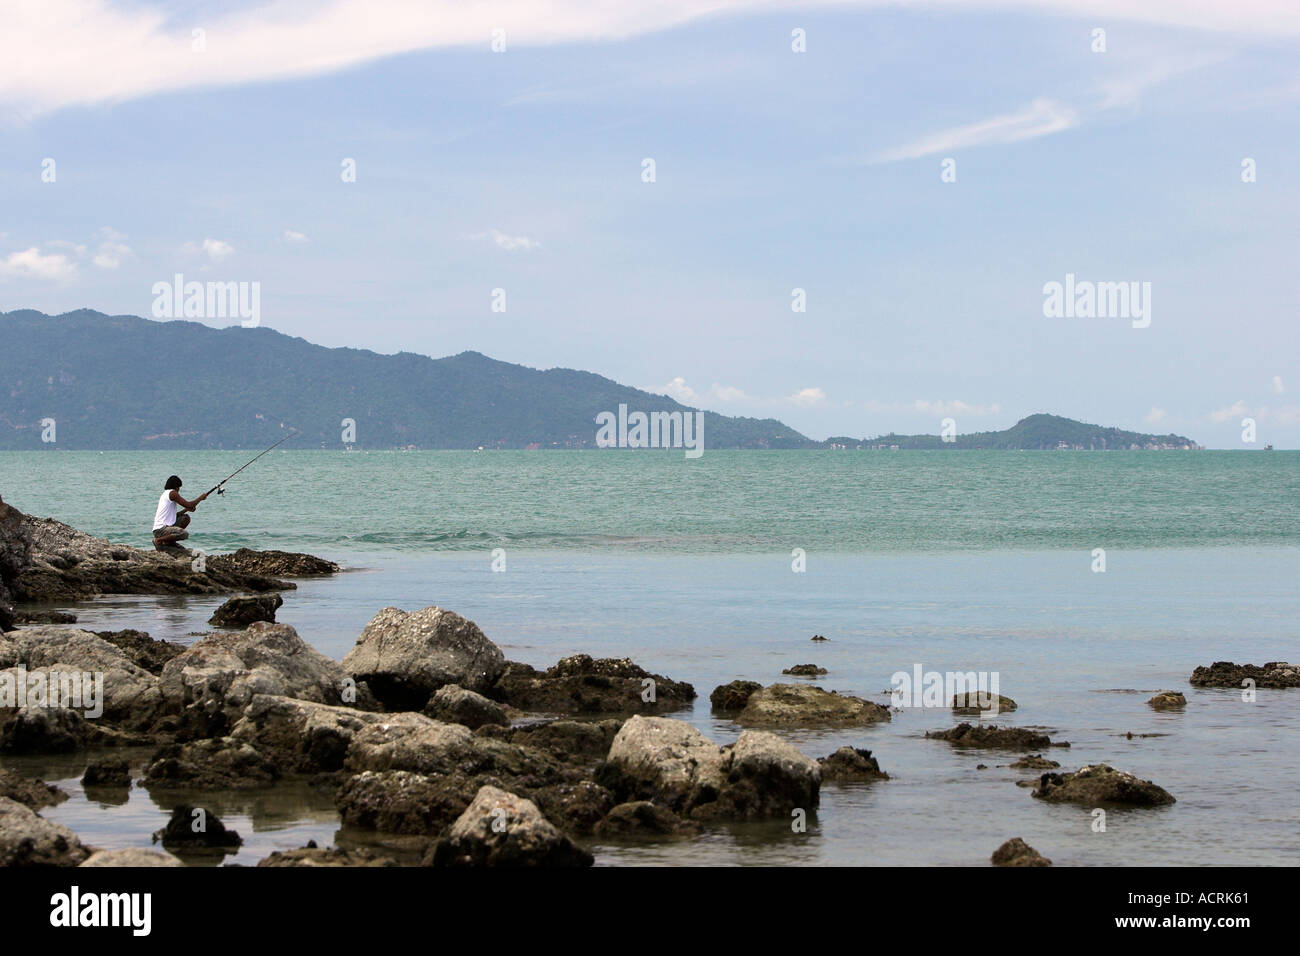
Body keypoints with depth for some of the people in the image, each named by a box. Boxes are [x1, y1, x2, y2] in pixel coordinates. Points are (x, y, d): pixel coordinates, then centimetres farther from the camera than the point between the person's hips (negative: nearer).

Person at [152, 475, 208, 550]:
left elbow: (172, 516, 26)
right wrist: (201, 497, 5)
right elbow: (188, 505, -10)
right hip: (161, 529, -10)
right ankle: (158, 540, -14)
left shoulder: (165, 494, 23)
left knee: (186, 518, 18)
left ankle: (170, 541, 9)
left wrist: (186, 510, 16)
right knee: (185, 534, -29)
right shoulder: (172, 493, -7)